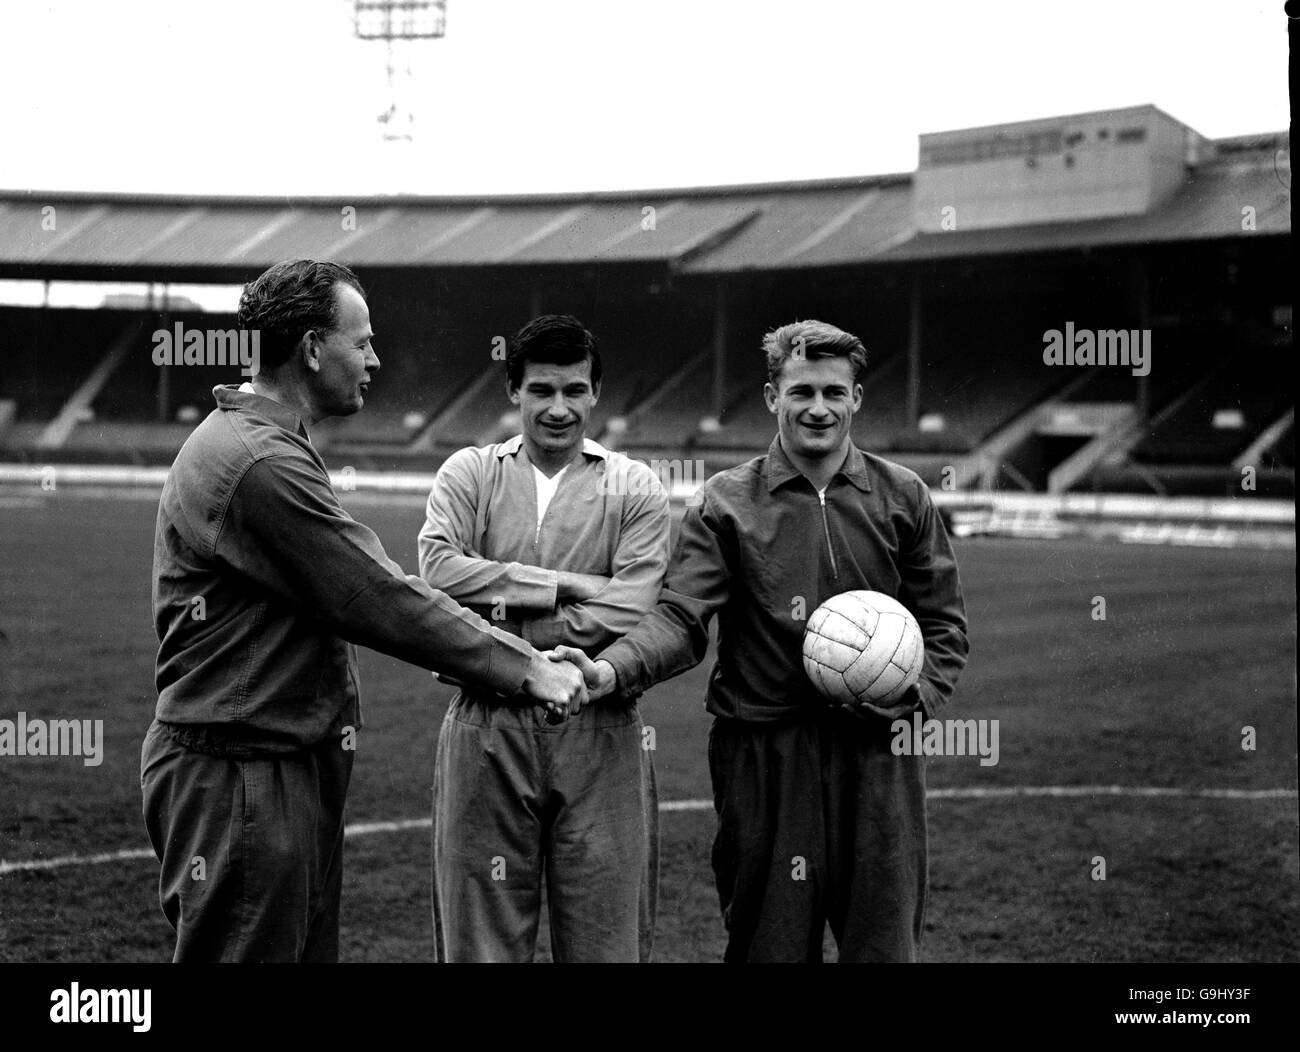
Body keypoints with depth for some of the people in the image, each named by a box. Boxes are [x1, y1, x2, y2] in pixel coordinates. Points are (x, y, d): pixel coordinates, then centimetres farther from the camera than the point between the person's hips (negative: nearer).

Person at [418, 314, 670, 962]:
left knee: (606, 939, 5)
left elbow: (627, 612, -9)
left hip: (598, 736, 0)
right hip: (487, 733, 1)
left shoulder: (634, 489, 5)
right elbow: (439, 570, -10)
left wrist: (497, 635, -11)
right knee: (481, 941, 6)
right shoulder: (468, 474, 8)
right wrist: (565, 583, -12)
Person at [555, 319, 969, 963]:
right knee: (770, 944, 6)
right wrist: (610, 672, -27)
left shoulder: (902, 498, 7)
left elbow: (943, 622, 12)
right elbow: (681, 619, -9)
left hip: (878, 749, 1)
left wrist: (919, 692, -6)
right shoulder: (728, 502, 1)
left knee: (884, 940, 4)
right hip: (763, 755, -1)